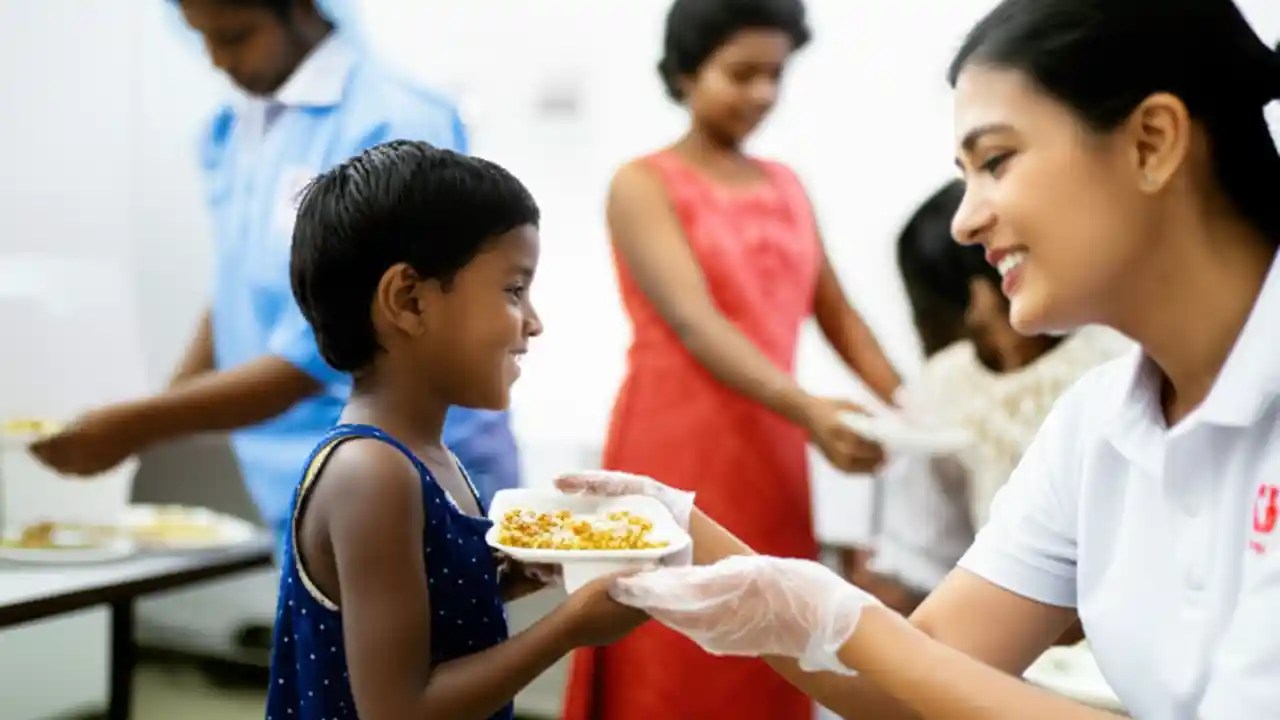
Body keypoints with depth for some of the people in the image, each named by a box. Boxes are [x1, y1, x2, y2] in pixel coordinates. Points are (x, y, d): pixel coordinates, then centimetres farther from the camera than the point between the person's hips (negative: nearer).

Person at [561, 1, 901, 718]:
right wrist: (807, 409, -29)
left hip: (770, 451, 5)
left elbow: (836, 313, 12)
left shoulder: (787, 186, 13)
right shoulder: (644, 185, -5)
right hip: (676, 448, -5)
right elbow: (695, 323, -16)